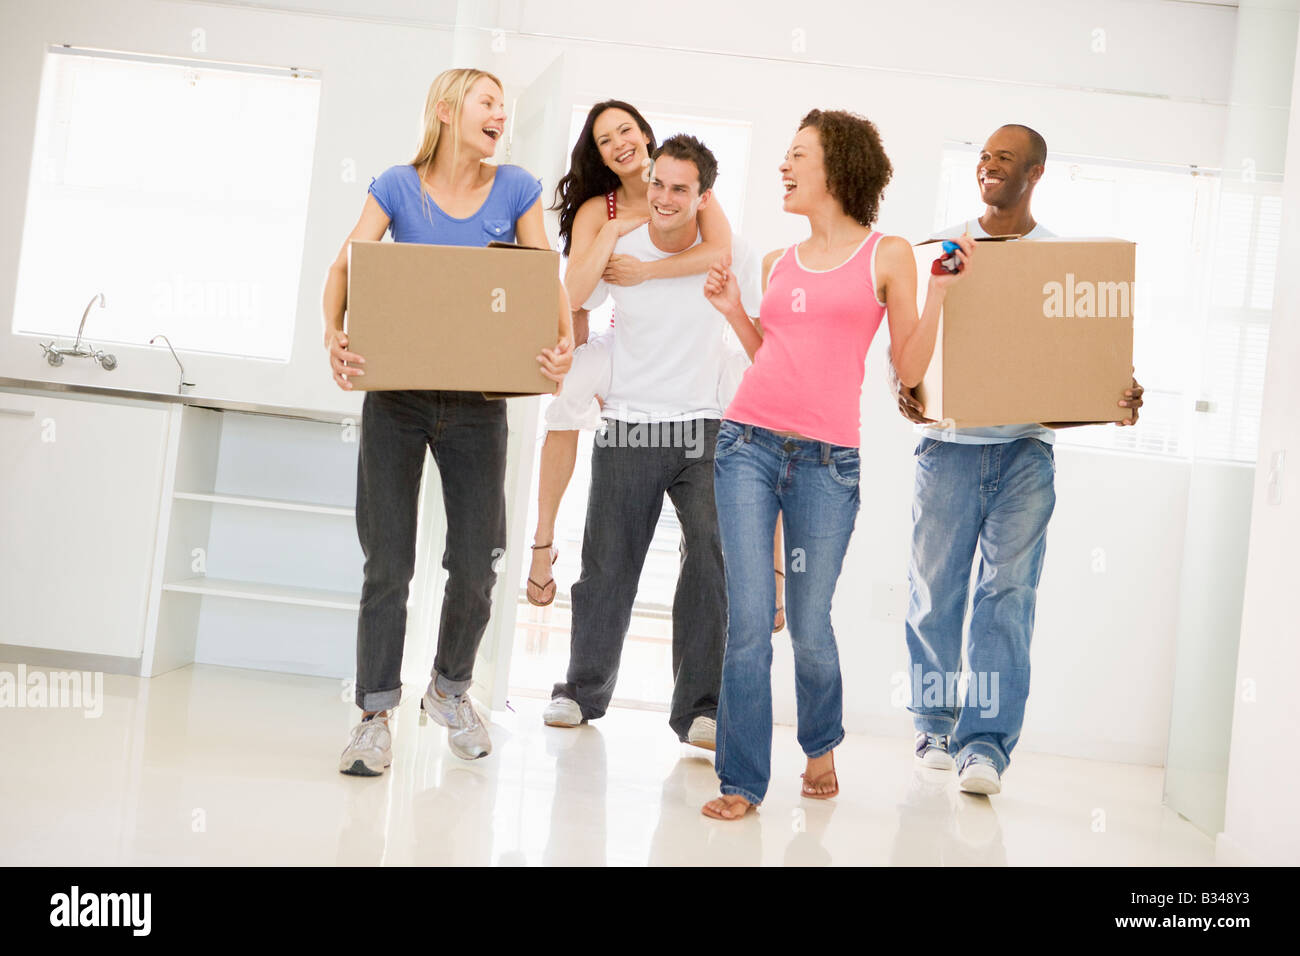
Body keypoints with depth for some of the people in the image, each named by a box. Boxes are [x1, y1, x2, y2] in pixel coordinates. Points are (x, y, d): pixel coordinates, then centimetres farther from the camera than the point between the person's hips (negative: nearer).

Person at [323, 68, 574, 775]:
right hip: (396, 395, -1)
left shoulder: (514, 189, 5)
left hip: (477, 401, 1)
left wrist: (564, 340, -19)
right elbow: (344, 268, -5)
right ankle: (376, 715, 8)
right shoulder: (397, 187, 2)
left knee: (475, 565, 1)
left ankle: (451, 688, 27)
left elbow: (547, 279, 1)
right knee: (388, 563, -1)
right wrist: (334, 334, -24)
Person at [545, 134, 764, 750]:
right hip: (626, 429, 1)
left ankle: (700, 707, -6)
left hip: (703, 429, -1)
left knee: (713, 555, -15)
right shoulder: (617, 251, -2)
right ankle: (583, 688, 27)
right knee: (607, 565, 6)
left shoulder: (734, 256, -3)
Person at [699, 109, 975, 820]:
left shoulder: (887, 255, 5)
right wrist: (734, 312, 14)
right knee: (746, 622, -2)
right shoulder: (778, 264, 16)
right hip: (748, 443, 3)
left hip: (827, 460, -3)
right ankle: (742, 781, 8)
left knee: (809, 627, 3)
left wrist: (939, 290, -4)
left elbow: (910, 368, 4)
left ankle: (821, 745, 33)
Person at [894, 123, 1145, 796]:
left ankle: (985, 744, -10)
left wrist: (1120, 397, -11)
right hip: (948, 442, 1)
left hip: (1025, 445, -1)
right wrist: (902, 387, -11)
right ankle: (936, 727, 18)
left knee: (1008, 592, -9)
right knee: (933, 590, 3)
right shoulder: (941, 249, 10)